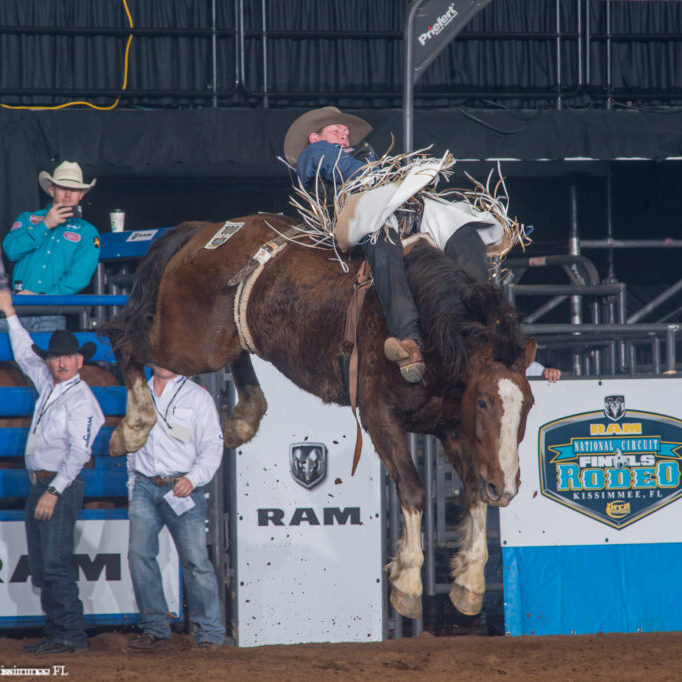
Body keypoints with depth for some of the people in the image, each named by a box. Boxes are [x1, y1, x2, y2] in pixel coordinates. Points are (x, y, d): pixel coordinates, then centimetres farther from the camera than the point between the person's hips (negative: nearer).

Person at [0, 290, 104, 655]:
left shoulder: (81, 399, -10)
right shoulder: (49, 385, 15)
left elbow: (79, 451, -16)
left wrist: (54, 491, -21)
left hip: (61, 487, -9)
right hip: (39, 485, 9)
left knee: (55, 564, -14)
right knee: (41, 567, 7)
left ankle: (71, 635, -13)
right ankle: (56, 634, 9)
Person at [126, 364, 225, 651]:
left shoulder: (197, 397, 6)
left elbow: (212, 447, 1)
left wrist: (192, 479, -14)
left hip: (182, 489, -4)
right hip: (145, 488, 4)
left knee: (195, 559, -10)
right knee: (139, 554, -7)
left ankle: (209, 633, -4)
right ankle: (155, 628, 0)